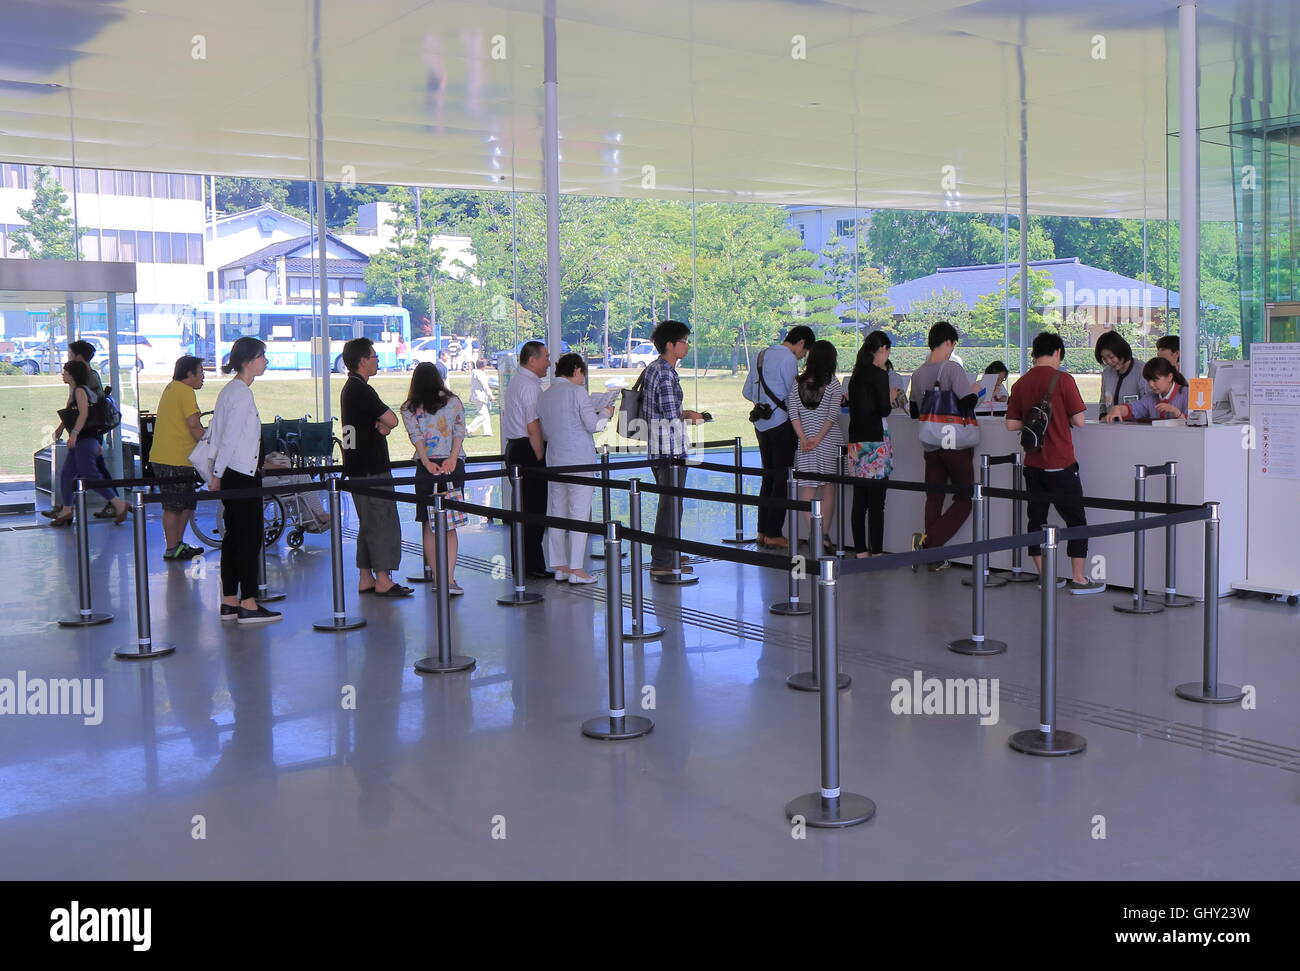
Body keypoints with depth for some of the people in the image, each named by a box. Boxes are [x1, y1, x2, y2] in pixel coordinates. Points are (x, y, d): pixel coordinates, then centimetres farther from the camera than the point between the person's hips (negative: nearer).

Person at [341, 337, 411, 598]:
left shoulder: (349, 388, 17)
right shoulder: (361, 389, -15)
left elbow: (383, 423, 19)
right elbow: (392, 420, -19)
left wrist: (381, 425, -2)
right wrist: (384, 424, 2)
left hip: (357, 467, 10)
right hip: (372, 468, -10)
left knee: (368, 523, 13)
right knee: (383, 521, -6)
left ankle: (366, 579, 17)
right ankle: (383, 581, -5)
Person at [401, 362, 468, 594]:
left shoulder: (408, 409, 6)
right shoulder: (454, 402, 8)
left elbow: (416, 435, -5)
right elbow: (460, 431, -2)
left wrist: (427, 462, -12)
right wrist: (452, 459, -9)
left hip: (427, 468, 0)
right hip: (453, 466, 1)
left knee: (429, 526, 9)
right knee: (450, 526, 2)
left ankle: (437, 579, 11)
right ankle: (449, 579, -8)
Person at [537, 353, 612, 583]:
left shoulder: (544, 396, 12)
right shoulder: (577, 392, -8)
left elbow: (544, 433, 16)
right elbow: (593, 425, -11)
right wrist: (605, 413, 8)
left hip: (555, 459, 7)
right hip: (579, 460, -7)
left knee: (556, 514, 10)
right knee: (579, 513, -3)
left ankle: (560, 567, 15)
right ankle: (576, 569, -4)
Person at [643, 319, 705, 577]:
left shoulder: (651, 368, 12)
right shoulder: (666, 374, -18)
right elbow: (672, 418, -21)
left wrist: (682, 414, 18)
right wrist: (688, 416, -1)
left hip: (654, 446, 10)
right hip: (670, 448, -10)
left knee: (668, 500, 19)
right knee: (671, 503, -3)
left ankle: (668, 555, 28)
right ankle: (662, 562, 1)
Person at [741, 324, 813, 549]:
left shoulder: (762, 355, 14)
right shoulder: (788, 358, -11)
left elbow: (747, 392, 18)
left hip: (761, 424, 8)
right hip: (781, 424, -8)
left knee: (768, 477, 14)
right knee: (782, 479, -3)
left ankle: (763, 531, 17)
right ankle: (773, 534, -3)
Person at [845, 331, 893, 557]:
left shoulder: (856, 375, 13)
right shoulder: (879, 374, -8)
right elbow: (883, 409, -12)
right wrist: (891, 398, 8)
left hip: (856, 442, 7)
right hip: (875, 442, -7)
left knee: (859, 500, 8)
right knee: (877, 501, -4)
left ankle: (861, 551, 11)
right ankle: (876, 552, -3)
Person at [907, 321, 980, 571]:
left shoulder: (918, 374, 6)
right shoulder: (952, 368, -12)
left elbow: (914, 412, 14)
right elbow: (968, 402, -21)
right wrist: (974, 390, 0)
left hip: (930, 445, 6)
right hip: (956, 444, -6)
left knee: (933, 499, 9)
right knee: (964, 500, 4)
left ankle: (934, 557, 9)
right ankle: (929, 540, -12)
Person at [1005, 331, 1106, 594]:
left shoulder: (1021, 384, 4)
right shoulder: (1063, 379, -10)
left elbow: (1011, 425, 5)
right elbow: (1079, 420, -12)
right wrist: (1061, 417, 9)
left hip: (1033, 463, 5)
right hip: (1060, 463, -5)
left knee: (1036, 518, 12)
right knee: (1076, 520, 5)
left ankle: (1044, 575, 18)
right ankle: (1079, 579, 5)